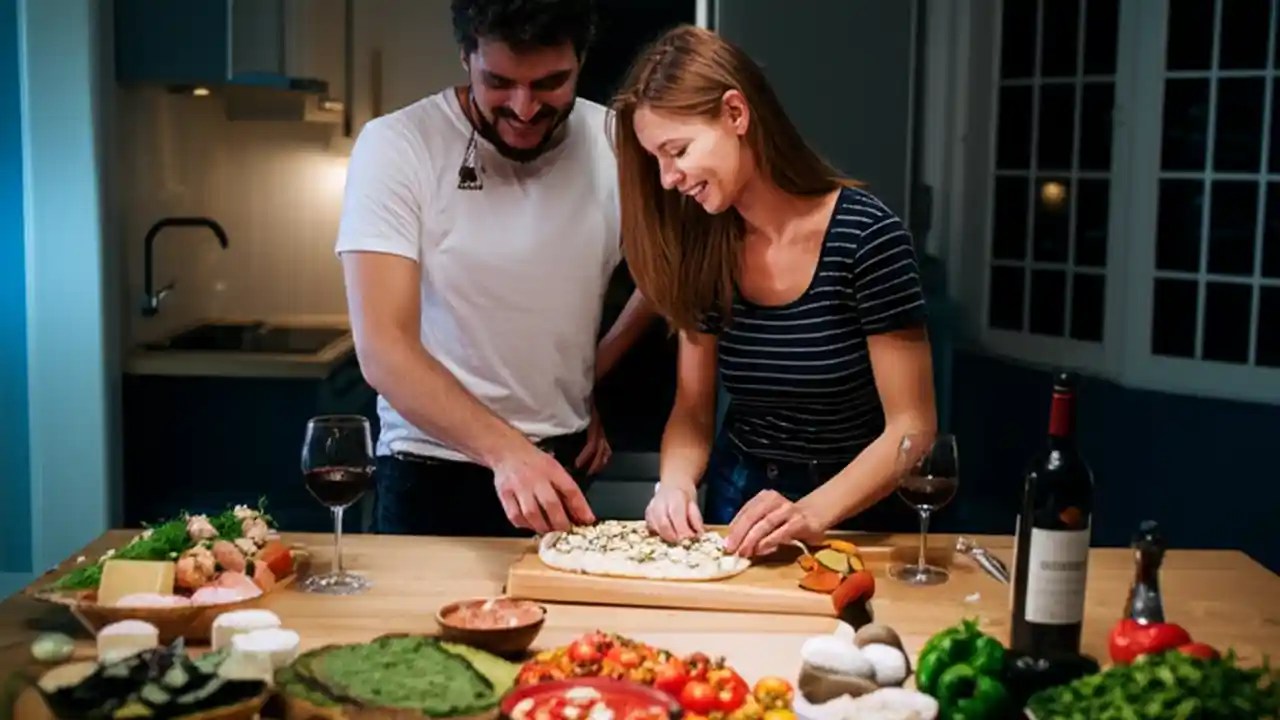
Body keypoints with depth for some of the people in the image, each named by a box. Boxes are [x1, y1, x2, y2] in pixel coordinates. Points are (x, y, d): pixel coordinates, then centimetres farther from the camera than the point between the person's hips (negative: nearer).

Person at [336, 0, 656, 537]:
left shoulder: (618, 146, -6)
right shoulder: (395, 146, -14)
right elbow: (383, 349, -21)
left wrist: (591, 384, 3)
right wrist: (506, 450, -33)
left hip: (565, 471, 3)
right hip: (433, 476, -2)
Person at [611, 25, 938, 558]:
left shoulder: (864, 234, -17)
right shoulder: (704, 246, -2)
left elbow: (911, 429, -15)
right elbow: (692, 411, 5)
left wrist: (809, 514, -27)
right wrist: (676, 482, -15)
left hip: (851, 514, -3)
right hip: (736, 502, 3)